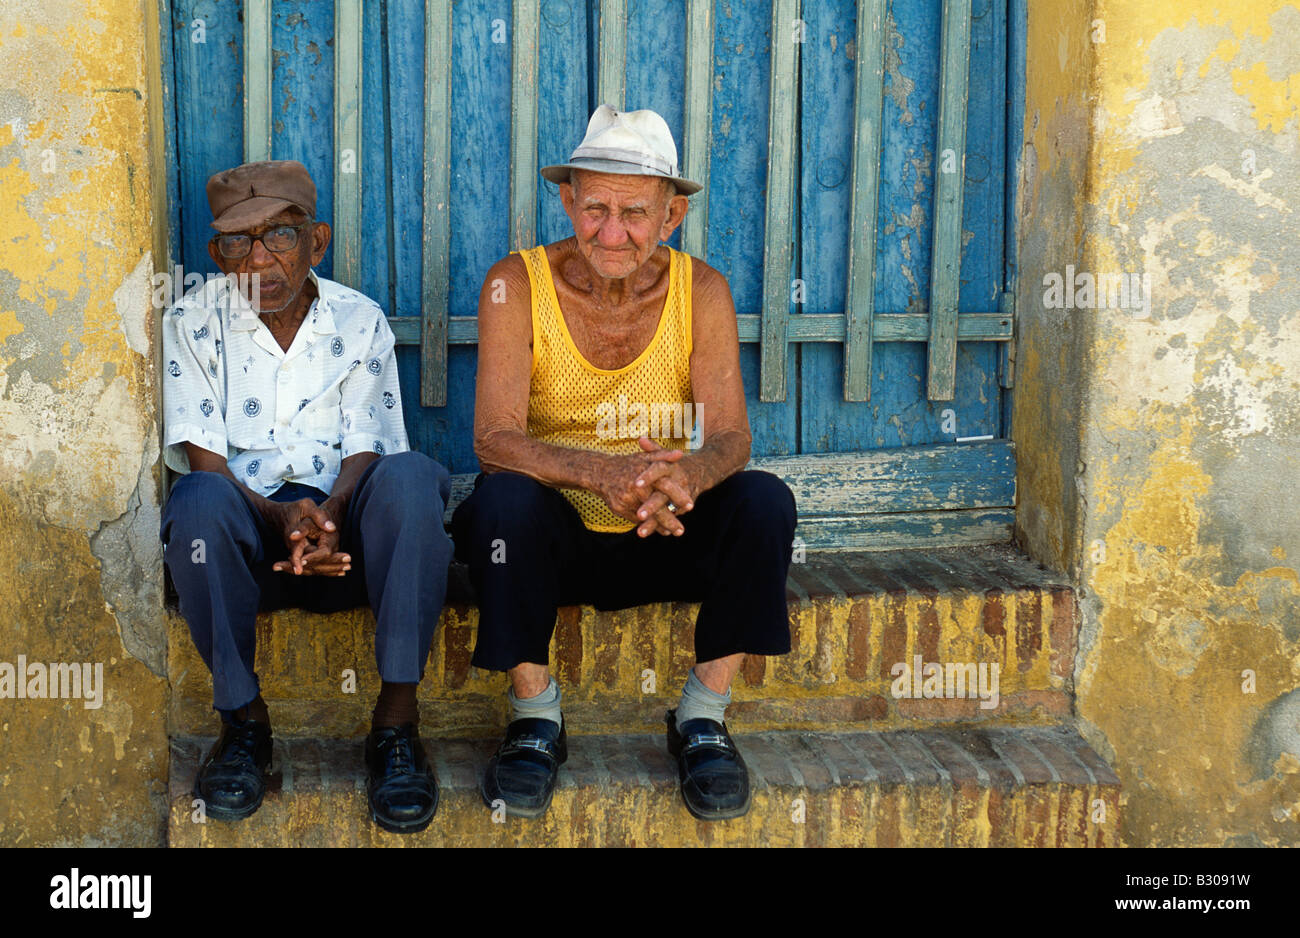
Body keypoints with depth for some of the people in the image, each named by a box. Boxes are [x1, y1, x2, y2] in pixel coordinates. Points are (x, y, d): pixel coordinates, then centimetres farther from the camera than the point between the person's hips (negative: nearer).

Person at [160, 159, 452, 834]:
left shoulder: (361, 323, 4)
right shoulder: (193, 322, 2)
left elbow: (364, 457, -3)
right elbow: (204, 461, -6)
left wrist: (328, 516, -27)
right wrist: (281, 517, -26)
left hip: (344, 535, 1)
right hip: (245, 538, 0)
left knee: (410, 476, -31)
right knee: (197, 498, -34)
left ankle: (397, 718, -27)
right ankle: (242, 716, -17)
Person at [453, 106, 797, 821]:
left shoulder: (701, 291, -4)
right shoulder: (517, 285, -10)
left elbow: (731, 439, -14)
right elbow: (494, 438, -21)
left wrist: (687, 475, -40)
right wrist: (600, 474, -42)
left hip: (663, 540, 2)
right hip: (551, 537, -1)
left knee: (763, 501, -25)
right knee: (503, 500, -33)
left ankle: (703, 719, -10)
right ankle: (535, 719, -13)